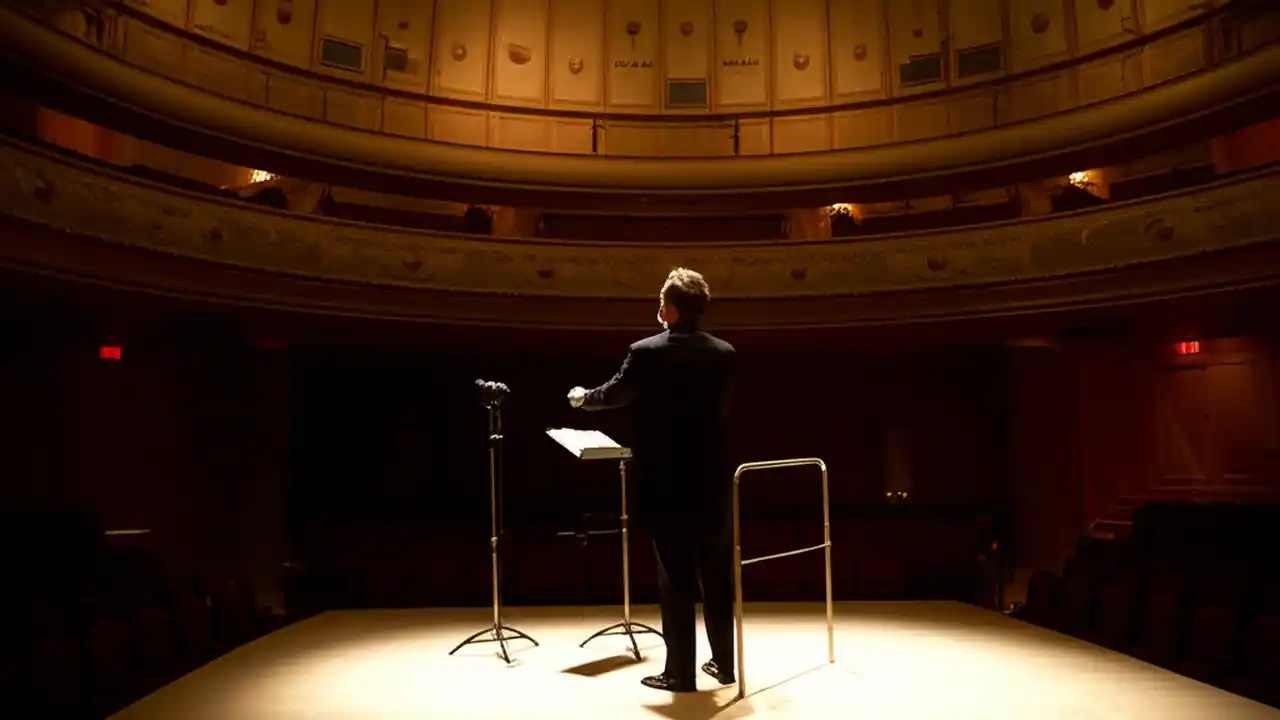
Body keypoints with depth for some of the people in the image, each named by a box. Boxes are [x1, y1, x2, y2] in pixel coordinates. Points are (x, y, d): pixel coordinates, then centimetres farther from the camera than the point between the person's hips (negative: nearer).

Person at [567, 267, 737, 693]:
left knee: (675, 581, 4)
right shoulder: (725, 354, 1)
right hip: (712, 483, 4)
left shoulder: (646, 353, -11)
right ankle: (725, 664, 25)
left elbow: (614, 395, 4)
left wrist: (582, 398, 26)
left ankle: (680, 672, 11)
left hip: (666, 485, -4)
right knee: (718, 578, 14)